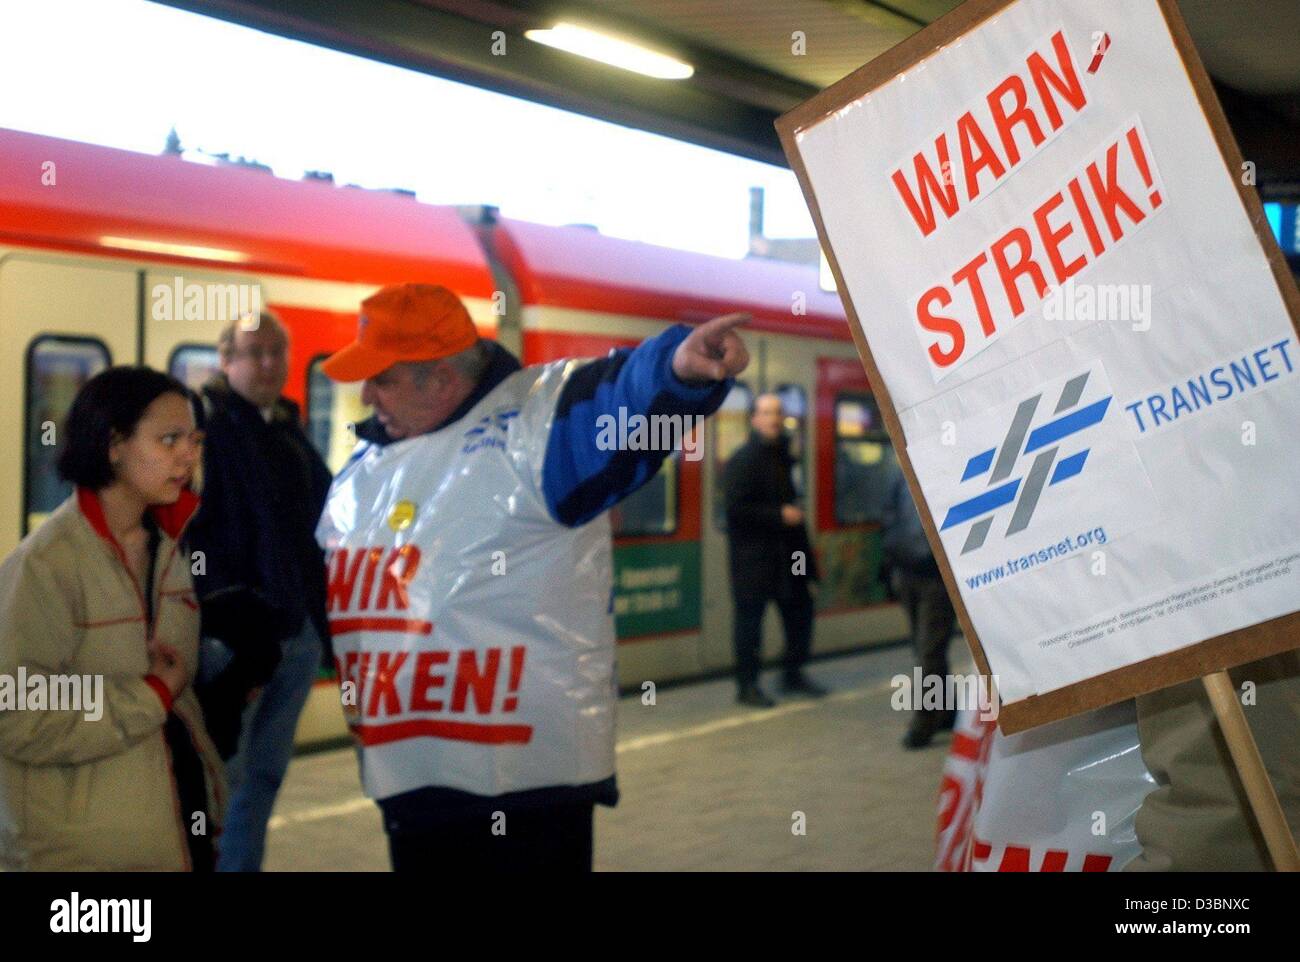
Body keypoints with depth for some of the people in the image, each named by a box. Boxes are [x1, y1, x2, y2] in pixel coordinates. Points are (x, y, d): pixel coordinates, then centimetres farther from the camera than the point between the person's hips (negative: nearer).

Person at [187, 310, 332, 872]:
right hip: (233, 635, -7)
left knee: (266, 773, 14)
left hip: (297, 631, 7)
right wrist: (221, 618, -21)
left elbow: (320, 524, 21)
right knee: (221, 777, -4)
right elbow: (185, 528, -15)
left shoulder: (290, 433, 17)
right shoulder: (205, 424, -6)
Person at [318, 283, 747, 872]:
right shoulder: (368, 463, 14)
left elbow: (625, 398, -32)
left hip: (528, 772, -7)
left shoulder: (536, 420, -11)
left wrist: (677, 366, -52)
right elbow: (325, 581, 28)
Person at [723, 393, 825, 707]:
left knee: (799, 610, 13)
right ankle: (747, 686, 7)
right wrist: (780, 515, -20)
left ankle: (794, 675, 27)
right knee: (750, 617, -1)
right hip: (753, 555, -8)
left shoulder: (781, 455, 13)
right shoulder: (742, 460, -13)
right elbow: (737, 508, -20)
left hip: (785, 551, 8)